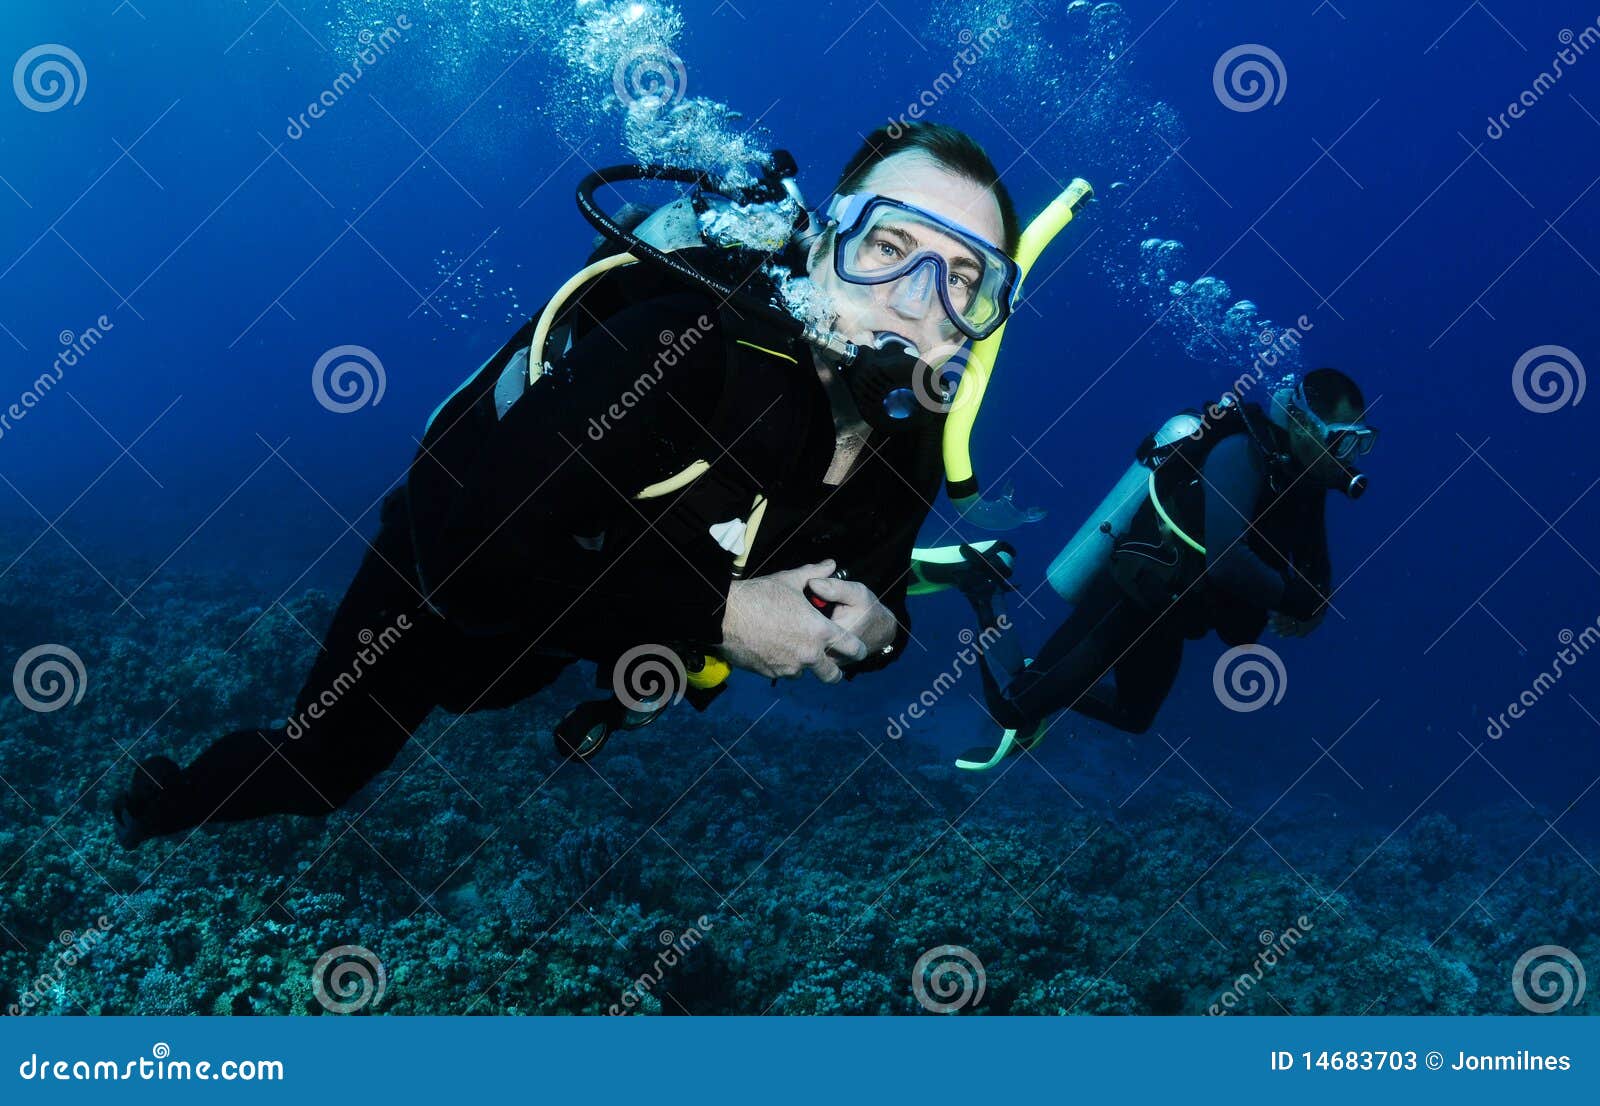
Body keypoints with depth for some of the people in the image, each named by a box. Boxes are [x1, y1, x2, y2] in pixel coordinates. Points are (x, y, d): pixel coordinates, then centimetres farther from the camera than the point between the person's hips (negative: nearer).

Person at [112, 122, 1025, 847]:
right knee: (323, 771, 14)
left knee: (471, 692, 36)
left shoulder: (912, 438, -22)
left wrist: (867, 630, -28)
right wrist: (718, 617, -43)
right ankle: (169, 799, 46)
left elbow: (877, 595, -3)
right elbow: (483, 563, -43)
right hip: (452, 568, -5)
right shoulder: (684, 344, -43)